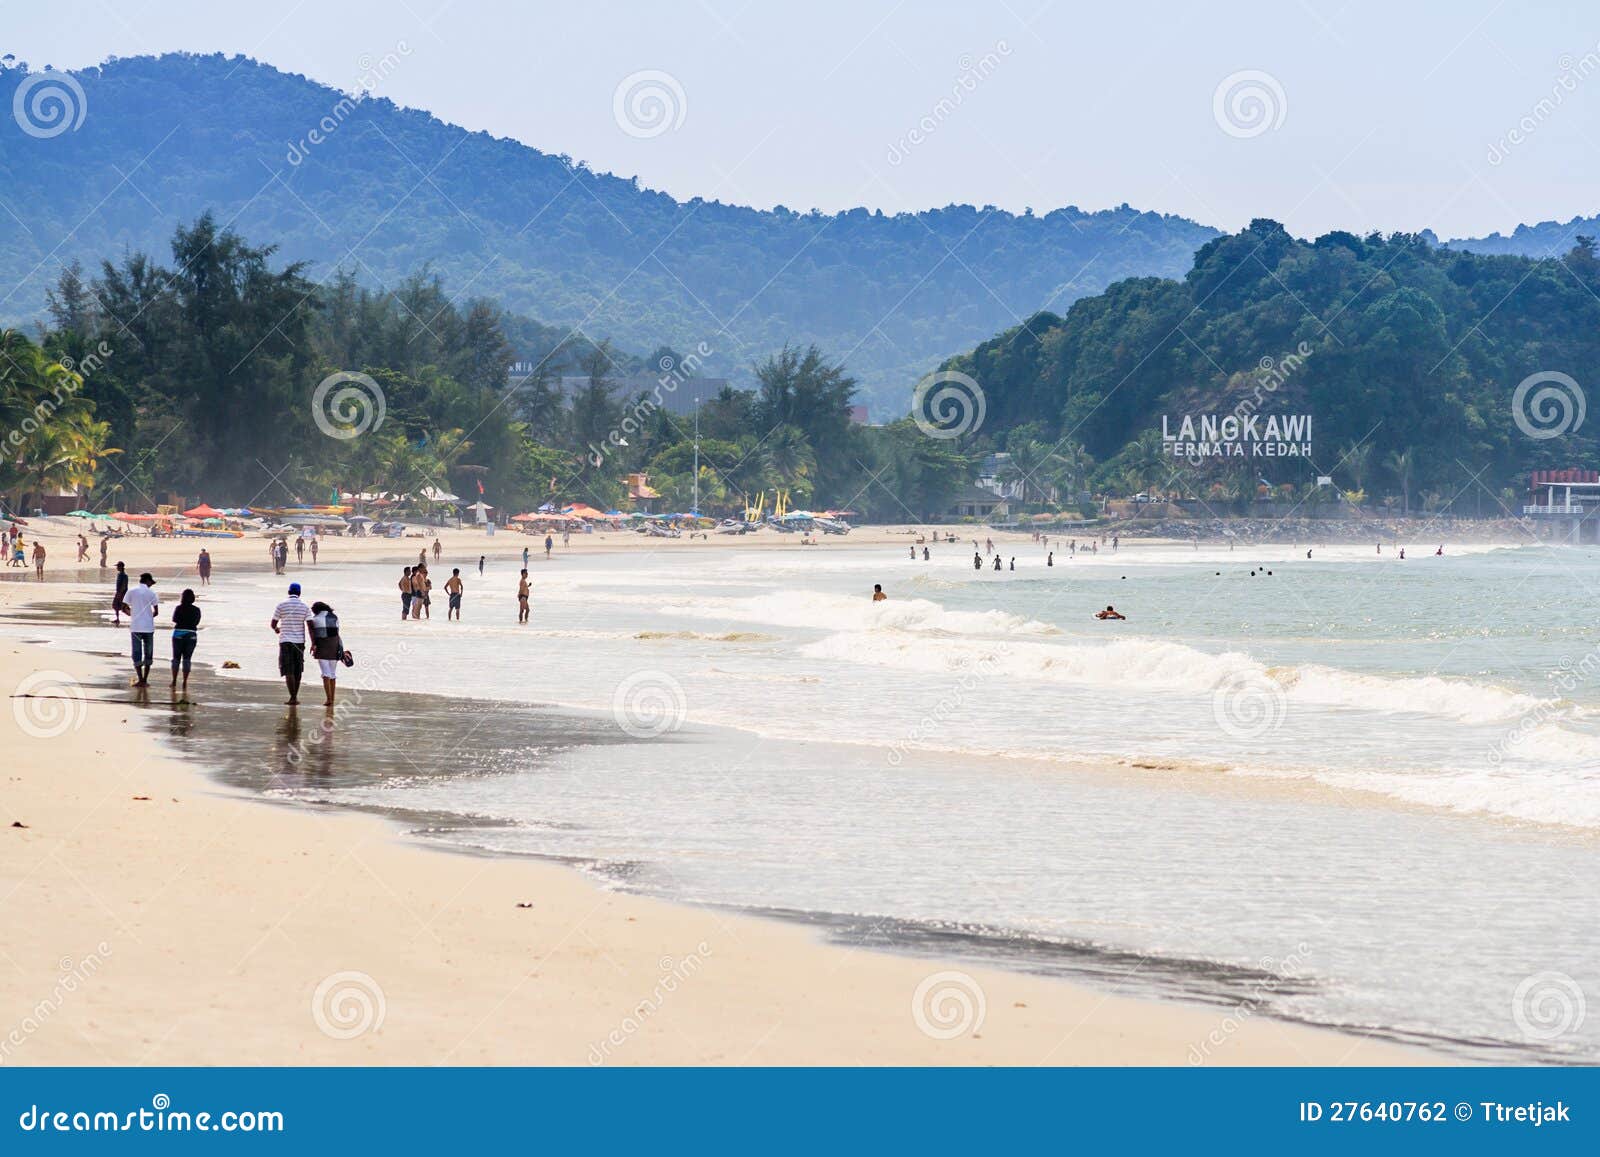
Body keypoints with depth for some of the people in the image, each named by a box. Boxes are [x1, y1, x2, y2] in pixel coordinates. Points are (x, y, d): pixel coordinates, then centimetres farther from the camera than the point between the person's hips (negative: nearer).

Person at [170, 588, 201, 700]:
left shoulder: (178, 608, -8)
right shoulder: (196, 610, -2)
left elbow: (174, 620, 4)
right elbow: (197, 623, 7)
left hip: (178, 633, -1)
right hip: (191, 635, 1)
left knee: (176, 658, 9)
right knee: (187, 659, 6)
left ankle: (174, 682, 9)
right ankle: (185, 682, 3)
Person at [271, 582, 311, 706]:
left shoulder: (281, 606, -3)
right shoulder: (304, 607, 1)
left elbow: (273, 624, 0)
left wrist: (277, 629, 24)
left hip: (285, 641, -2)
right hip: (299, 641, 2)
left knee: (288, 671, -4)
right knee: (298, 671, 15)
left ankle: (293, 697, -16)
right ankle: (295, 696, 20)